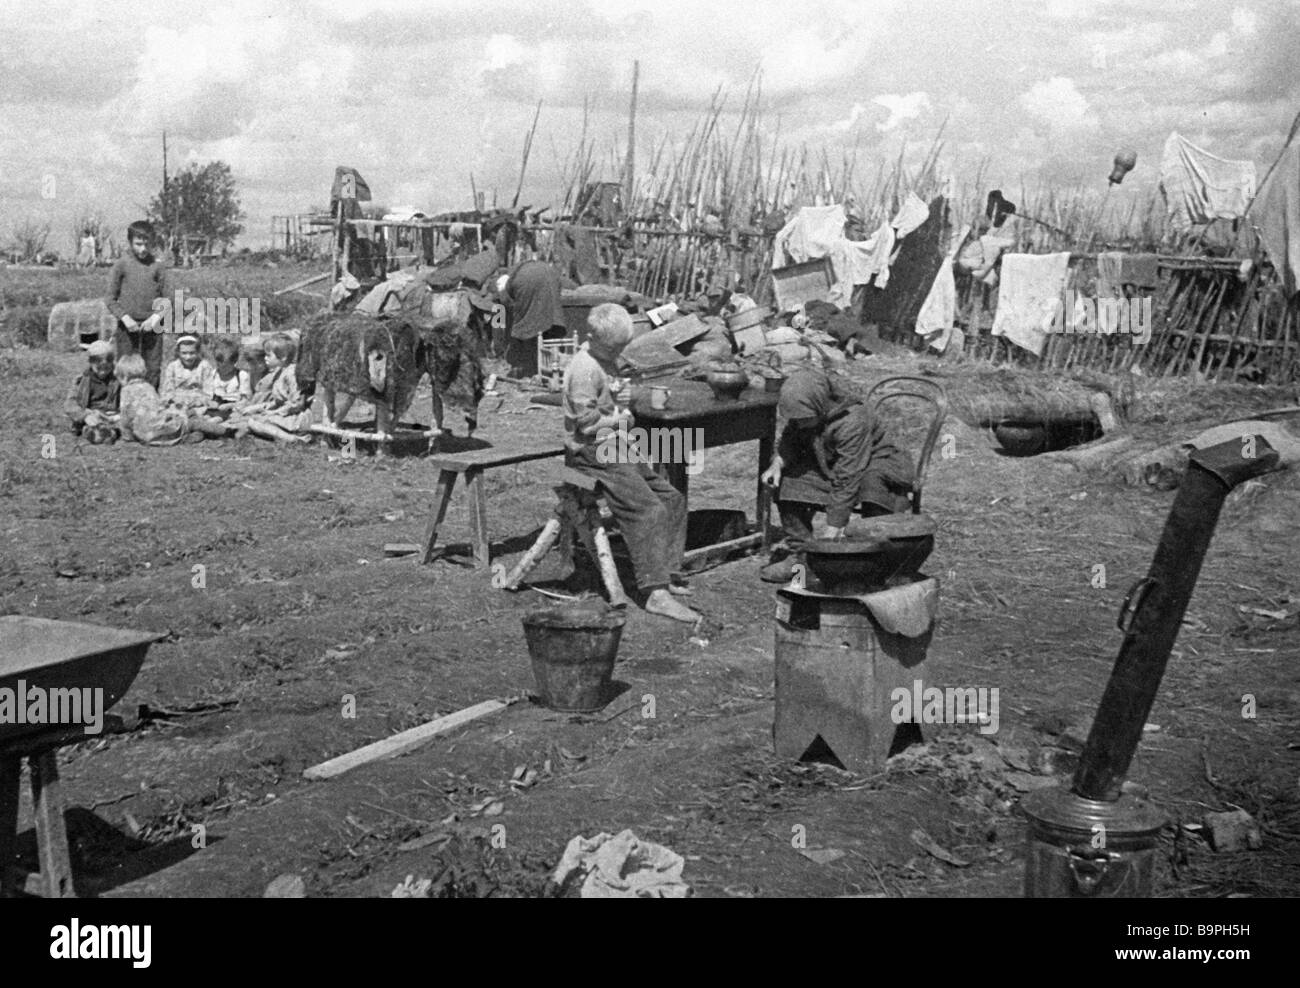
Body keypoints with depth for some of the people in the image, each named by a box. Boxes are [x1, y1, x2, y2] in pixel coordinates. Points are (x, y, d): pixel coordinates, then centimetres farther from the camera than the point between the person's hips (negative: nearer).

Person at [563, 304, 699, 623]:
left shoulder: (606, 361, 16)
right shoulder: (584, 369, -16)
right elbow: (586, 422, -20)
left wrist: (623, 410, 11)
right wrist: (619, 419, -7)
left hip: (618, 448, 10)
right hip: (593, 453, -10)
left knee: (673, 499, 7)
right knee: (647, 509, -23)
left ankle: (669, 575, 9)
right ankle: (656, 593, -30)